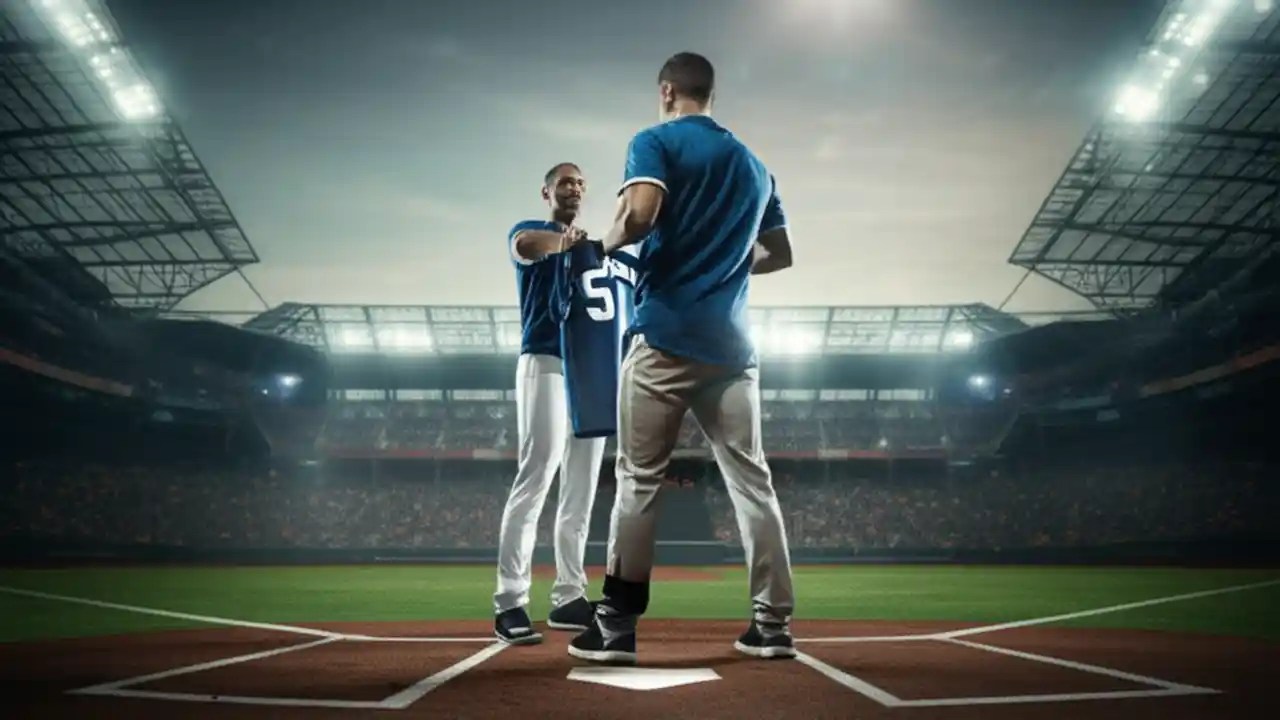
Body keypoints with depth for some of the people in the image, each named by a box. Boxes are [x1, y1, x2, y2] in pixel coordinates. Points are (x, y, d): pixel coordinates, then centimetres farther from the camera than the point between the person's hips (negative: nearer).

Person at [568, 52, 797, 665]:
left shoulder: (656, 141, 1)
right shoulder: (754, 164, 19)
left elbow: (641, 214, -17)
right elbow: (779, 254, 22)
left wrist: (609, 243, 2)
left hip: (665, 337, -5)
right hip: (730, 344, 5)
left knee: (638, 481, 0)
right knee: (751, 481, 7)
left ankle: (617, 627, 1)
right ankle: (773, 624, 8)